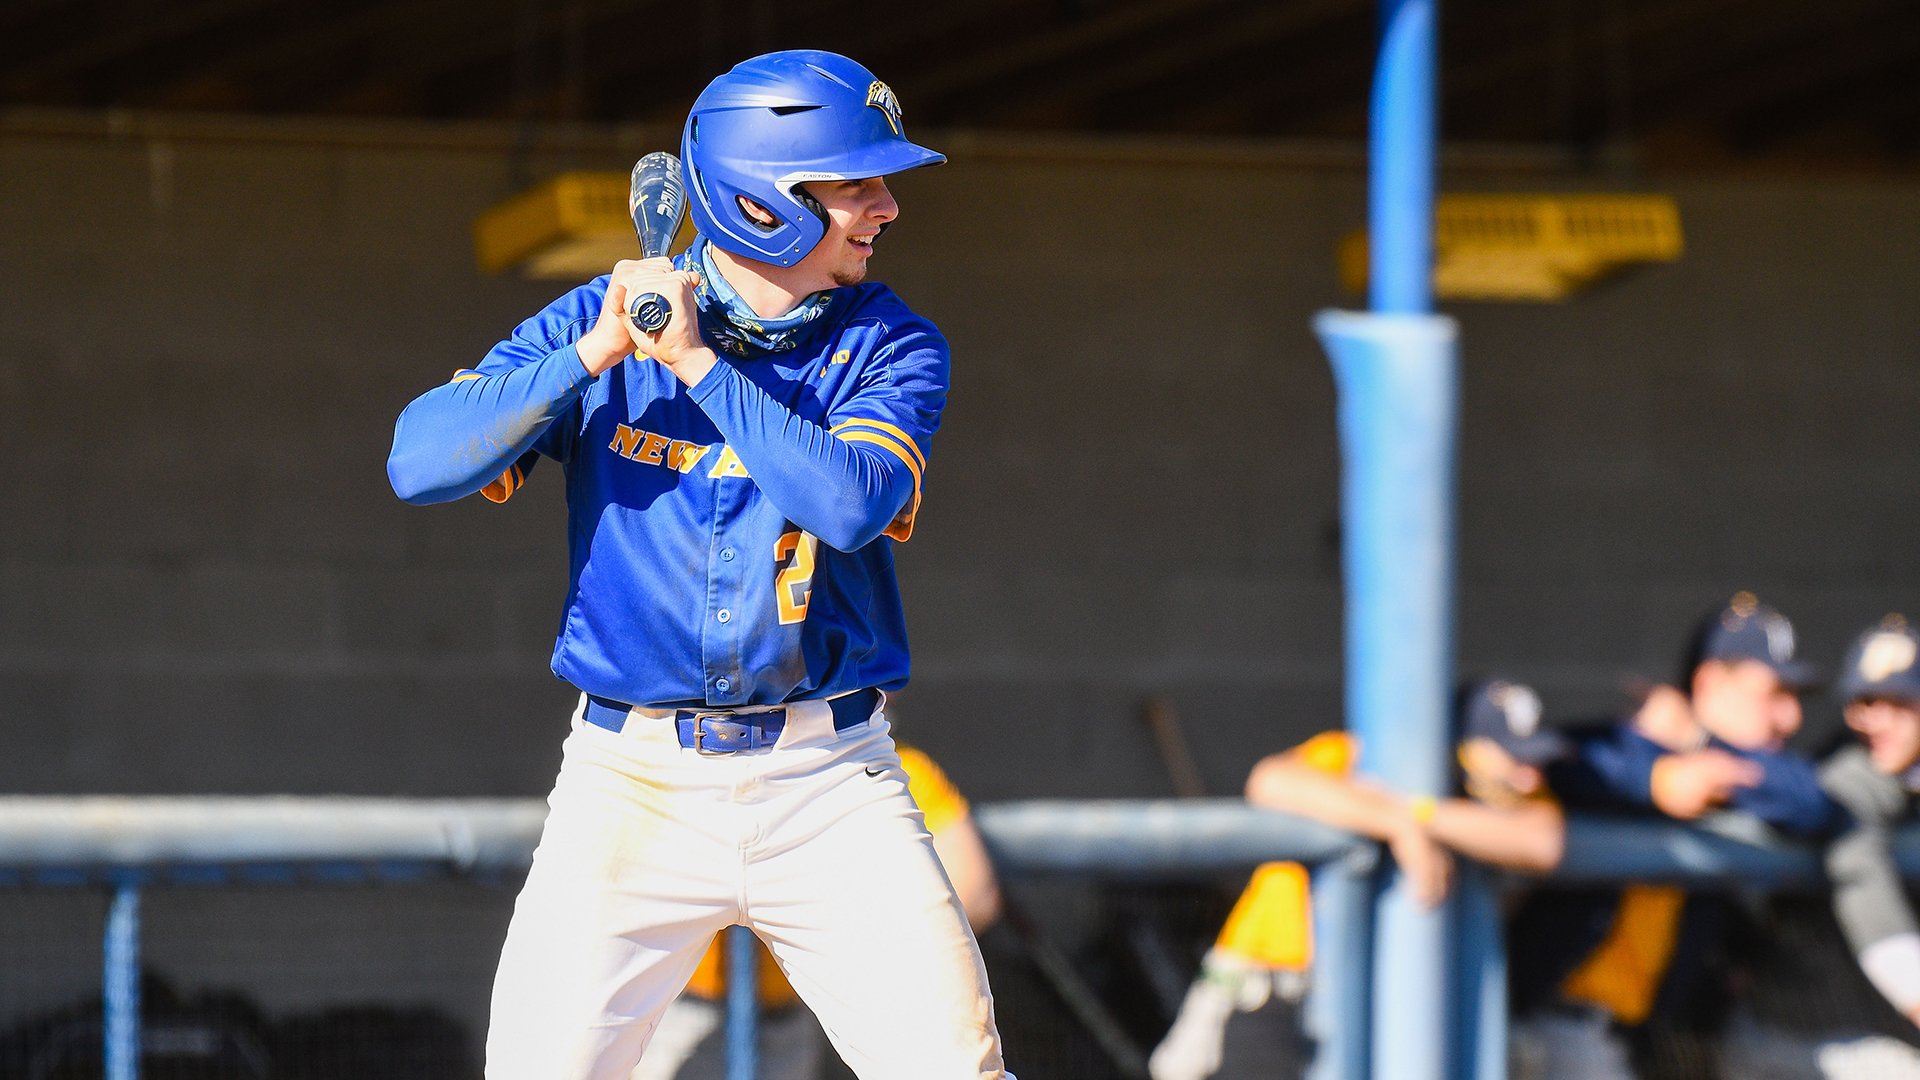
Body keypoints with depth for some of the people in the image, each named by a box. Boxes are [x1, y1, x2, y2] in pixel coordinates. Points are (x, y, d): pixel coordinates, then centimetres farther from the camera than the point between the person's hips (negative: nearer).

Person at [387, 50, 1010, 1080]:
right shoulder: (595, 320, 1)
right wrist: (592, 354, -19)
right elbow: (420, 462, -10)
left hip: (829, 788, 1)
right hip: (635, 787, 0)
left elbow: (850, 501, -18)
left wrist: (697, 361, -19)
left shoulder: (890, 347, 1)